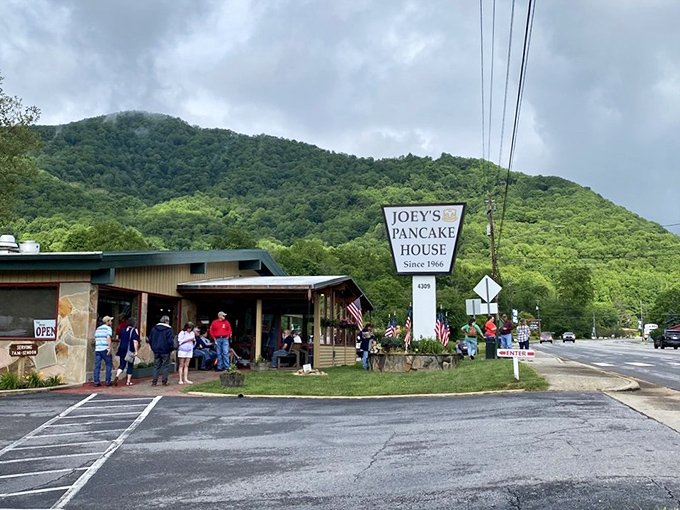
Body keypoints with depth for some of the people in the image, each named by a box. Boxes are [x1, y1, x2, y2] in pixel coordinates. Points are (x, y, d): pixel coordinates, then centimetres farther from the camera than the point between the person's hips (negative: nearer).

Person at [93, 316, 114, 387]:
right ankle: (108, 381, 3)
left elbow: (95, 339, 19)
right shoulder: (108, 328, -2)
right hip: (105, 349, -6)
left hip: (97, 349, 6)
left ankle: (96, 381, 0)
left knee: (97, 365, 4)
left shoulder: (98, 328, 19)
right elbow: (108, 338, -15)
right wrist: (109, 348, -16)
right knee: (109, 364, 5)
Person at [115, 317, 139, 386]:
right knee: (130, 365, 8)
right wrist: (136, 351, -14)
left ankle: (117, 376, -18)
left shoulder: (123, 330, 9)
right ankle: (128, 381, 11)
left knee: (122, 364, 8)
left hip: (122, 350, 4)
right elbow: (135, 341, -15)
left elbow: (119, 339, 19)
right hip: (130, 351, -4)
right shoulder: (134, 330, -8)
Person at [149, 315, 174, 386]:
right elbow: (170, 341, -15)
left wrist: (153, 348, 18)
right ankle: (164, 381, 4)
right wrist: (171, 348, -2)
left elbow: (150, 340, 10)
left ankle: (154, 381, 6)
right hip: (165, 351, -5)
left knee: (156, 366, 10)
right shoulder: (168, 329, -11)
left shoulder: (154, 328, 7)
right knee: (165, 366, 4)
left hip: (156, 351, 5)